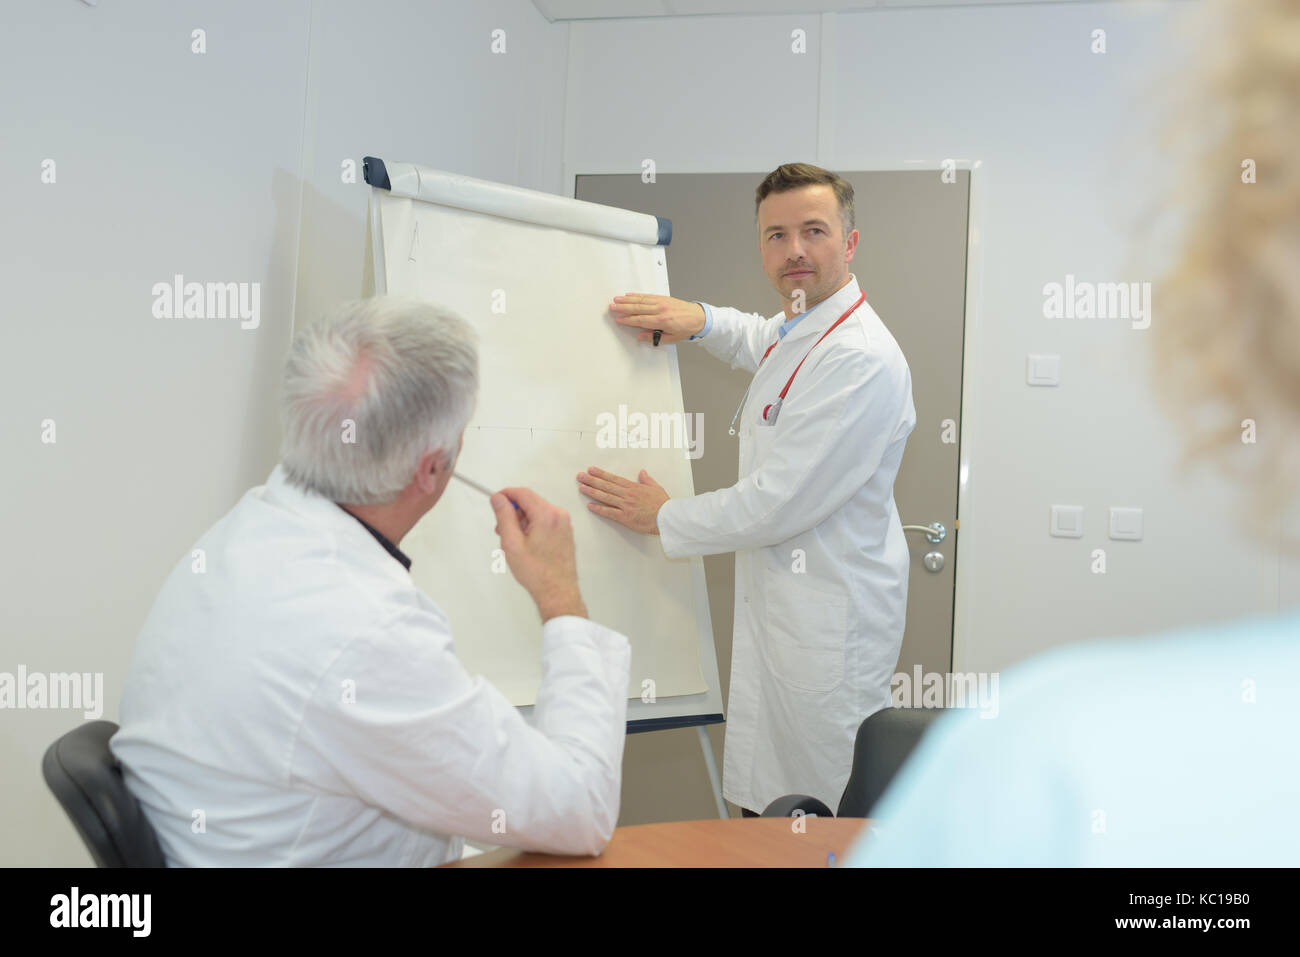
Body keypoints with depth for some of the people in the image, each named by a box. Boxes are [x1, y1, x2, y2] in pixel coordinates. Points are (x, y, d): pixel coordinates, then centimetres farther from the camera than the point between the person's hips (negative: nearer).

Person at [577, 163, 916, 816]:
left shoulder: (861, 358, -21)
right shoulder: (800, 332, 12)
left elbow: (779, 503, -22)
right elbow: (758, 342, 39)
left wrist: (663, 518, -7)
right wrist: (698, 319, 17)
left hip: (830, 626, -9)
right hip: (777, 607, 9)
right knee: (760, 809, 15)